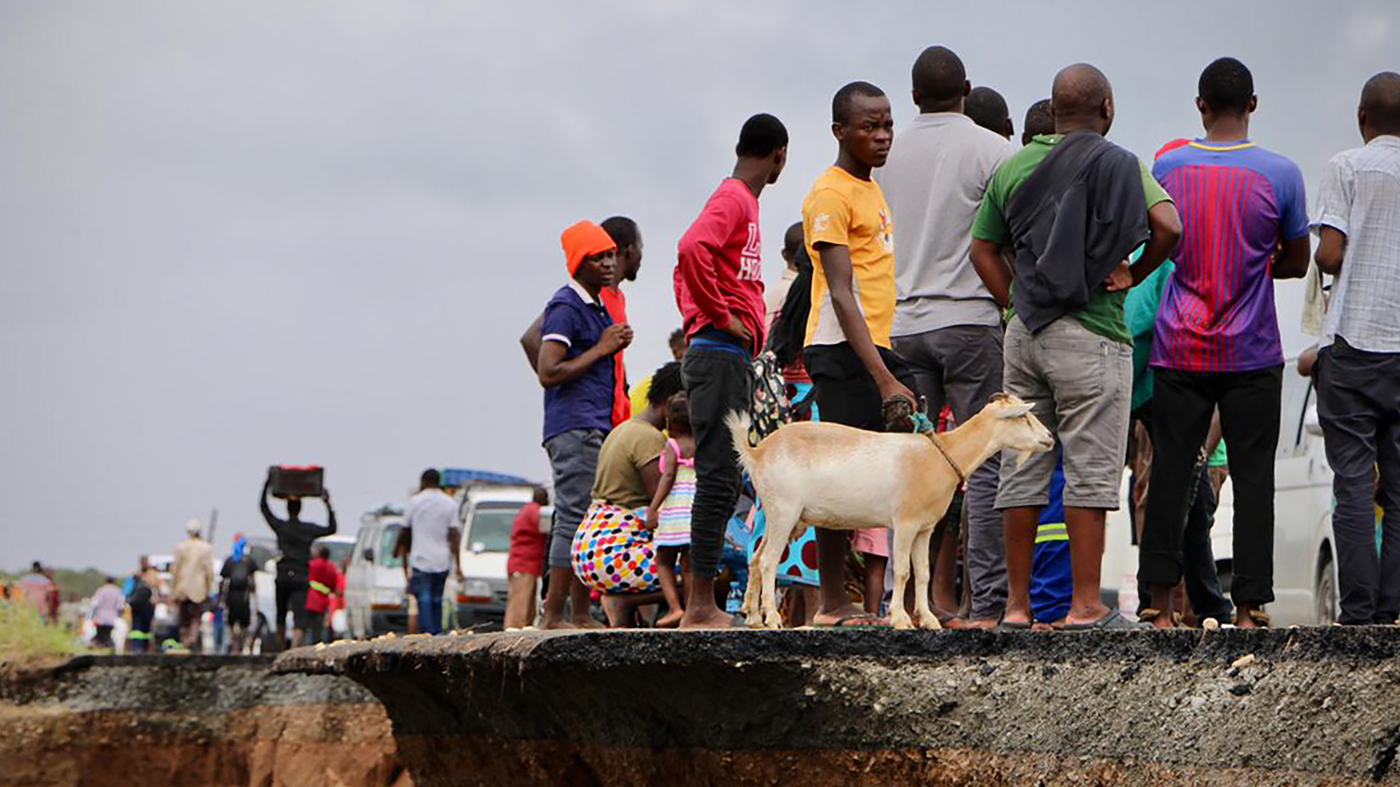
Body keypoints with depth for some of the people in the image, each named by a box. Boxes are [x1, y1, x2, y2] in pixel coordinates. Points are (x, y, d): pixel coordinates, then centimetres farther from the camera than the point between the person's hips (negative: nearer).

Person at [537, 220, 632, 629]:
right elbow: (548, 373, -18)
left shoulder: (598, 307, 20)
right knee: (574, 519, -12)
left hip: (597, 427, 10)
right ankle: (554, 615, -12)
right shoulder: (566, 307, -10)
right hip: (574, 428, -10)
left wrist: (616, 345, 13)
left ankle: (581, 615, 10)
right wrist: (601, 349, -13)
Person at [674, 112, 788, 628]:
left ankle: (701, 602, 10)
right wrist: (721, 315, -19)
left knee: (724, 481, 9)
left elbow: (686, 267, 30)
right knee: (719, 478, -11)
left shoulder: (738, 201, 22)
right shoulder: (734, 199, -8)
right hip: (722, 353, -10)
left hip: (731, 358, 10)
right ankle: (701, 606, -12)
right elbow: (692, 247, -27)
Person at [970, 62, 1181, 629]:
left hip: (1024, 332, 5)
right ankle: (1085, 604, -2)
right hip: (1091, 335, -5)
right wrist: (1135, 274, -3)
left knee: (1022, 470, 9)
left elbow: (983, 249, 14)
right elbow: (1168, 225, -18)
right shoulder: (1118, 164, -5)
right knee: (1090, 470, -2)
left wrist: (1019, 306, 11)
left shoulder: (1013, 167, 11)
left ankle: (1016, 602, 11)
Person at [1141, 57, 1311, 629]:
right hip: (1252, 354, -1)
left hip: (1179, 350, 2)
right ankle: (1249, 606, 1)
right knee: (1253, 476, 3)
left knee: (1170, 473, 6)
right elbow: (1297, 262, 5)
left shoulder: (1167, 167, -1)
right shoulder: (1281, 174, -6)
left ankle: (1160, 604, 7)